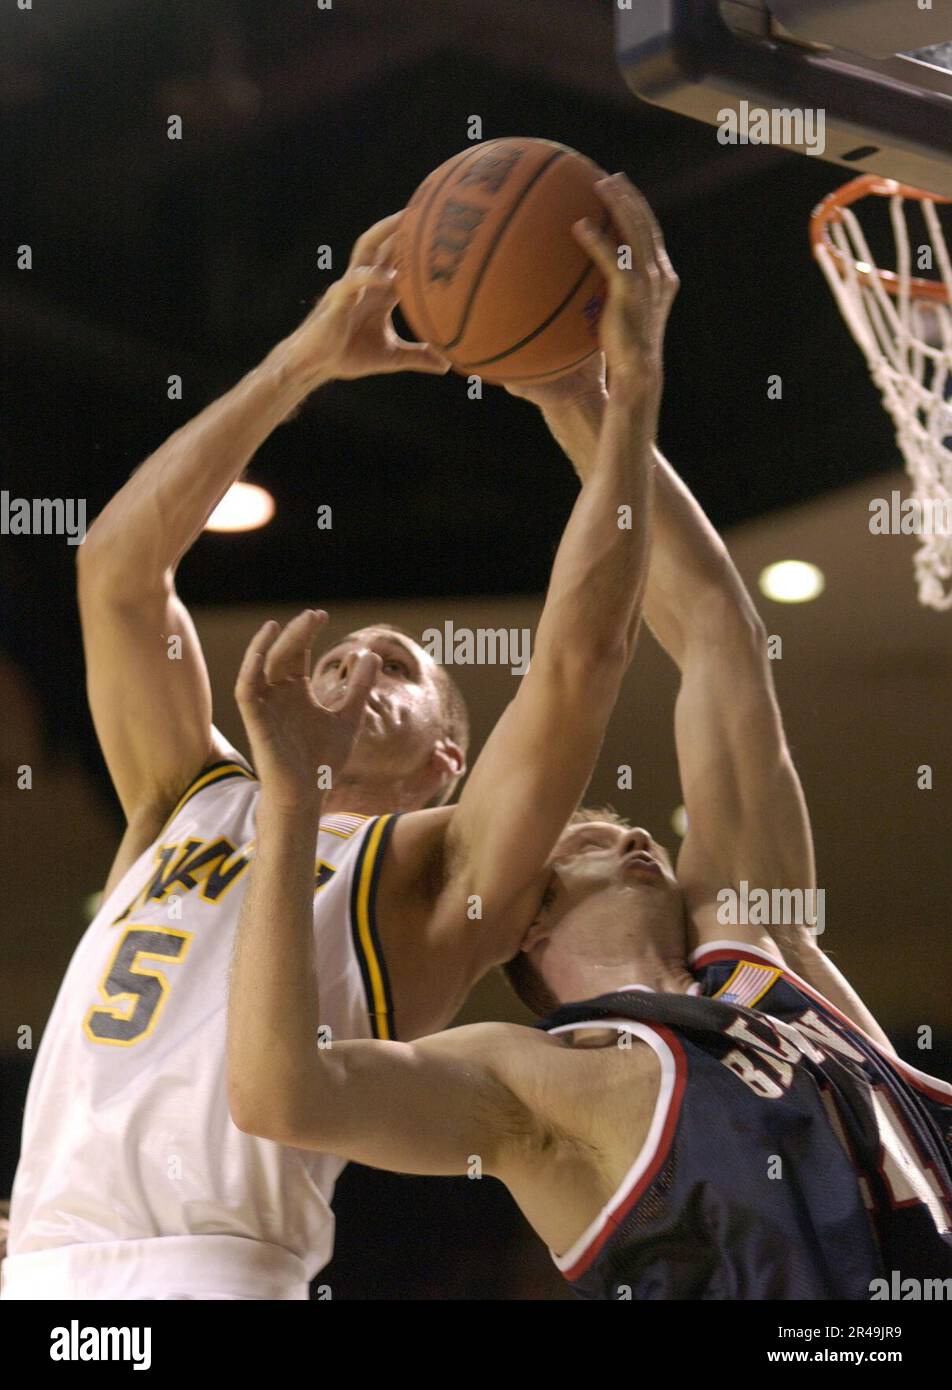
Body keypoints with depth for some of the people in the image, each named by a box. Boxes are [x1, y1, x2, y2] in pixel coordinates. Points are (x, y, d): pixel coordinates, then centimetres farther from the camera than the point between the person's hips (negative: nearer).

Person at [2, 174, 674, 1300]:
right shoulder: (191, 799, 26)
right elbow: (117, 568, 18)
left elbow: (579, 657, 0)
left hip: (215, 1269, -4)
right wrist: (304, 361, 14)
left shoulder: (433, 876, 13)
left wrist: (632, 385, 3)